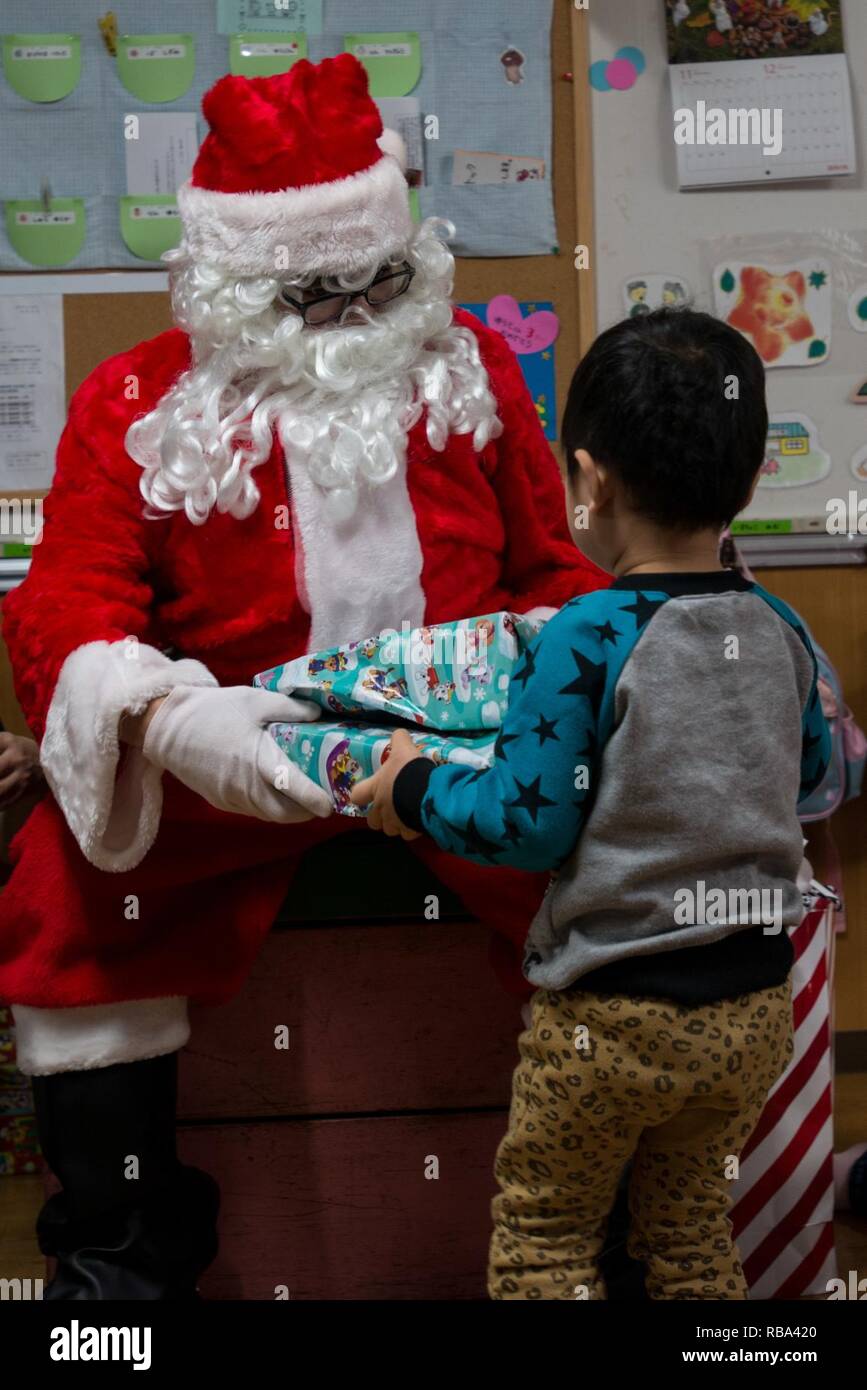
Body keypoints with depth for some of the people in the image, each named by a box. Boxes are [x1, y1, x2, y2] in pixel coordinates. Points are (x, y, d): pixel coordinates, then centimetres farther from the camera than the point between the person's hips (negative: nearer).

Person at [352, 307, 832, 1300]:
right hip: (755, 1007, 6)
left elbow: (529, 824, -18)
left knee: (543, 1233, 16)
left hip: (613, 1012, -6)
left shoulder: (584, 640, -20)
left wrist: (413, 788, -3)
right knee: (689, 1223, 25)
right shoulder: (781, 632, -1)